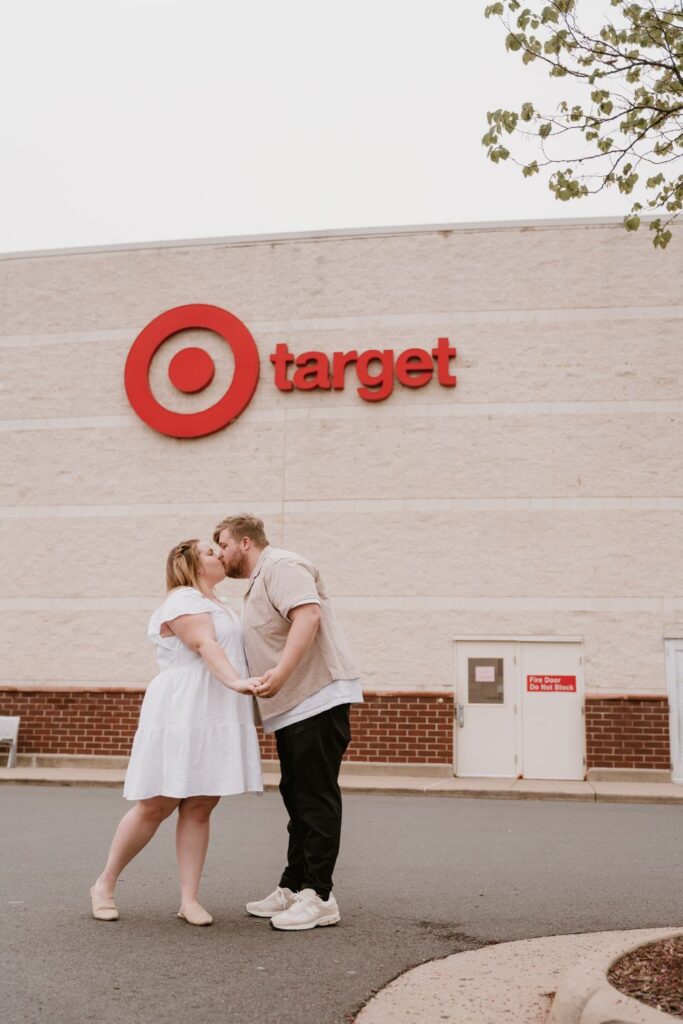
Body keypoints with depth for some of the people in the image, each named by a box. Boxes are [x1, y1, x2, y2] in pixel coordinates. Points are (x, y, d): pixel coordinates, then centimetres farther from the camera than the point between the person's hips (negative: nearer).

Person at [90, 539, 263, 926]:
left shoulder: (218, 605, 24)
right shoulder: (183, 599, -7)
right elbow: (205, 646, -22)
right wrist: (235, 681, -36)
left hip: (216, 719, 8)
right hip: (182, 715, -8)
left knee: (200, 808, 3)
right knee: (155, 807, -1)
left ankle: (190, 899, 7)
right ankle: (105, 885, 15)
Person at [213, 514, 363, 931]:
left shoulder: (281, 565, -9)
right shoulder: (259, 582, 23)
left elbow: (308, 616, -25)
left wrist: (280, 673, -32)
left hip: (318, 697, -11)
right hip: (295, 705, 11)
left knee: (316, 799, -7)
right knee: (297, 798, 14)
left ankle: (319, 896, -2)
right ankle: (293, 888, 22)